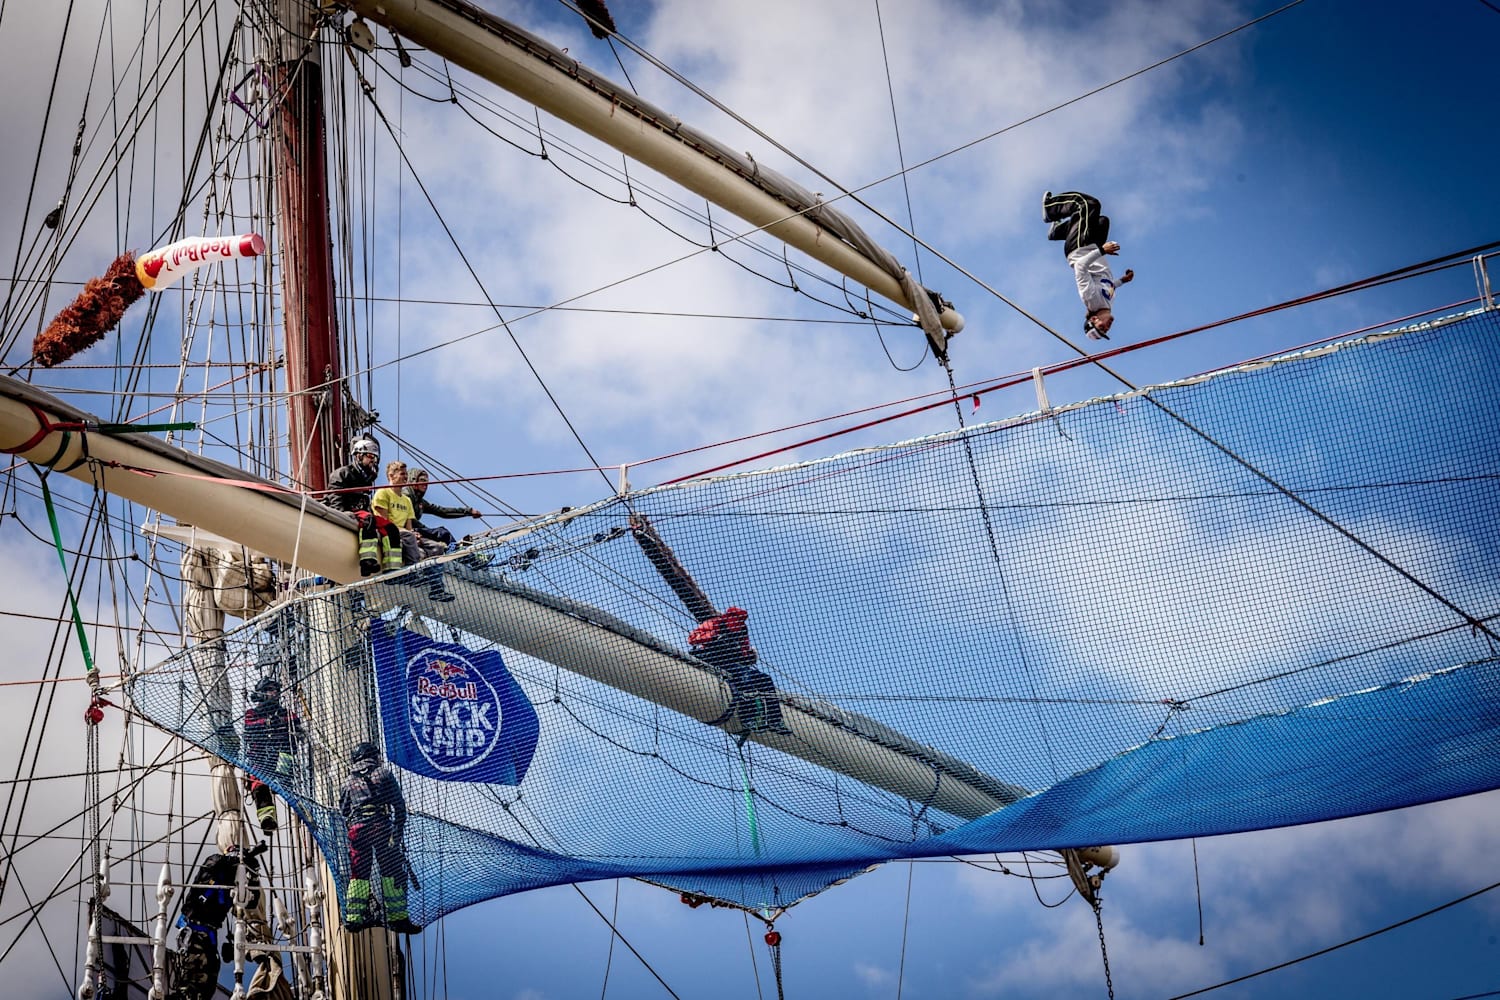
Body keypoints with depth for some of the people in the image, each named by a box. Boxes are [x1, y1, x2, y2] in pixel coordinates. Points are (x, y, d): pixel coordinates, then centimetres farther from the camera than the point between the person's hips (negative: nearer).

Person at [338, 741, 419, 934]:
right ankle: (397, 917, -5)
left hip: (357, 829, 3)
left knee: (358, 873, 11)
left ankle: (354, 917, 8)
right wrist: (399, 828, 6)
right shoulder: (384, 774, 7)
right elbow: (399, 804, 2)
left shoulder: (350, 781, 14)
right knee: (392, 871, -1)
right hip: (381, 827, -3)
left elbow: (344, 809, 19)